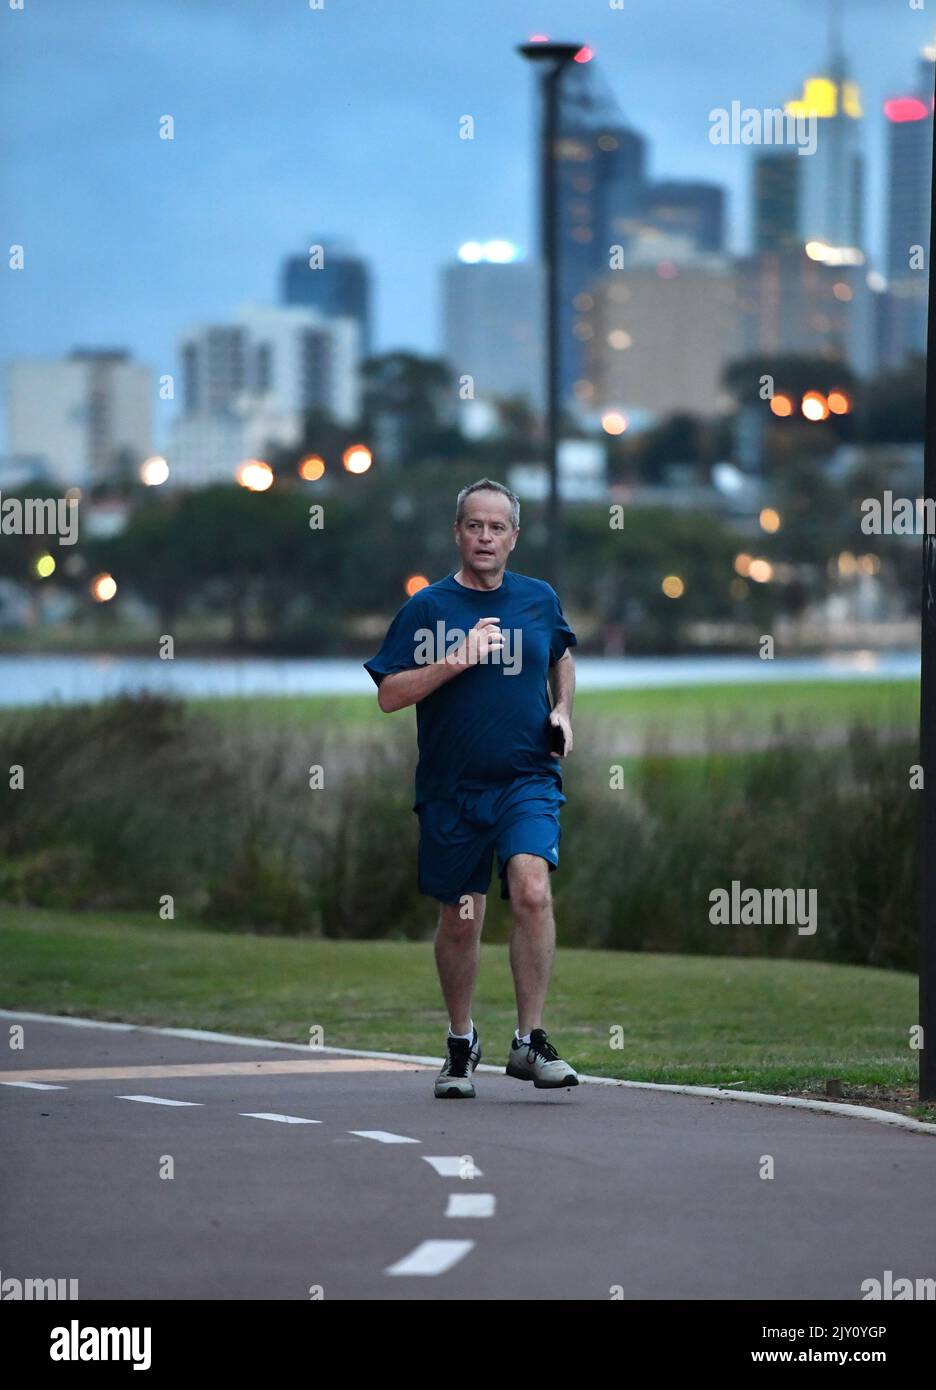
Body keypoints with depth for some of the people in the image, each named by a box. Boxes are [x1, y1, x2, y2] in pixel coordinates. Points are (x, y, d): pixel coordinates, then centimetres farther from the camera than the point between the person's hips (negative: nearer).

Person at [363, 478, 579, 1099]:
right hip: (452, 787, 0)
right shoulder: (427, 607, -1)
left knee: (532, 890, -22)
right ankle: (461, 1042, 30)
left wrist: (562, 713, 13)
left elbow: (561, 653, 29)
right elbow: (389, 695, -7)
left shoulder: (540, 599, 7)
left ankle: (530, 1040, -17)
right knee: (460, 921, 9)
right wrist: (458, 660, -18)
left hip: (528, 780, 0)